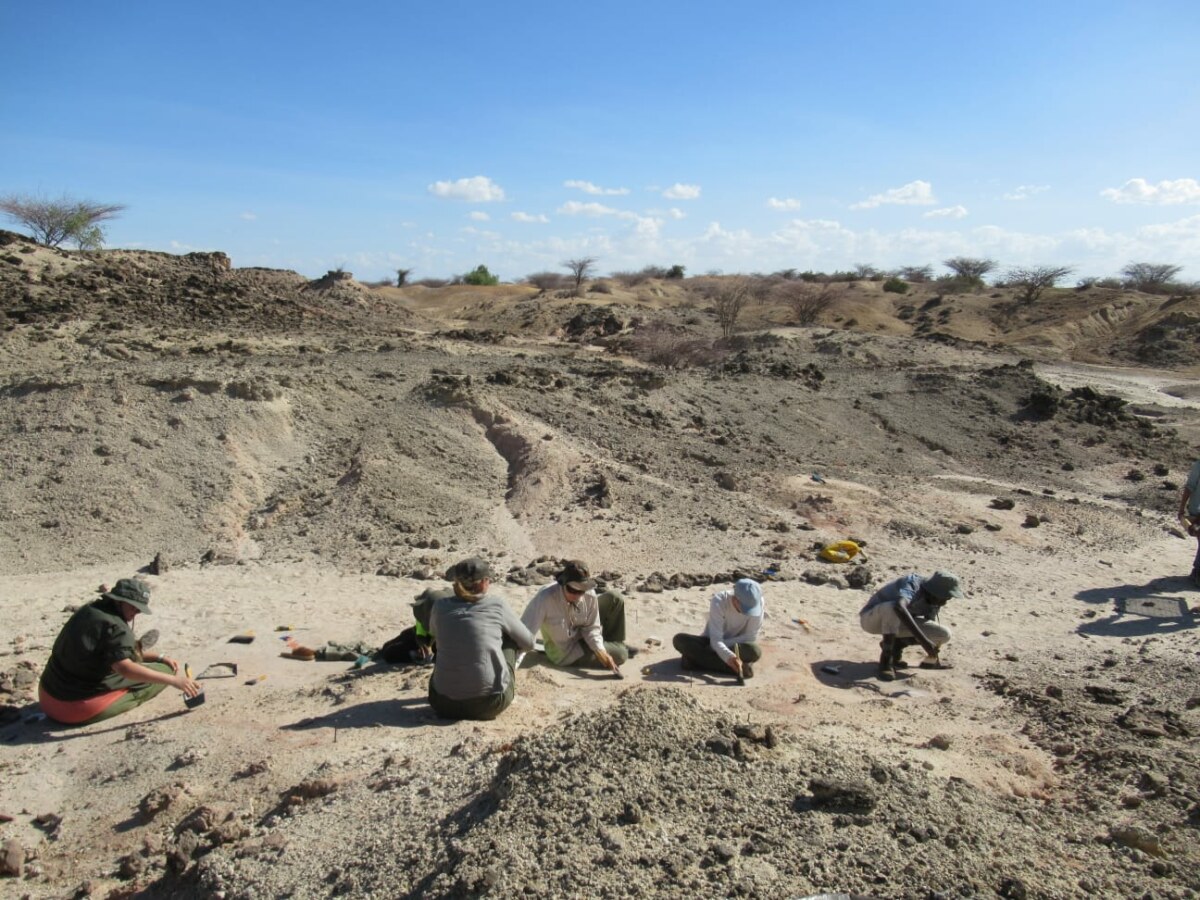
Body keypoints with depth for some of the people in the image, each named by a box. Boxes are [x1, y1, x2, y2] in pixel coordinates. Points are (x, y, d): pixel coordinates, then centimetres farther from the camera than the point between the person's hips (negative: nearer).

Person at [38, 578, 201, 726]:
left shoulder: (91, 610, 10)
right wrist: (173, 680, -35)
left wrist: (159, 657, 8)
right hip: (77, 708, -9)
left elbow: (121, 651, 19)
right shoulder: (113, 626, -22)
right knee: (165, 670, -7)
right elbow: (125, 668, -34)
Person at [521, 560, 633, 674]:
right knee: (620, 654, -13)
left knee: (614, 599, -8)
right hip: (564, 653, -4)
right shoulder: (545, 598, -38)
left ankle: (616, 644, 17)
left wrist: (601, 652, -27)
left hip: (582, 635, 5)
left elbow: (591, 628, -12)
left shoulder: (589, 595, -24)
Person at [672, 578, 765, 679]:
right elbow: (715, 639, -33)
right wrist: (729, 657, -52)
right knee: (679, 640, -27)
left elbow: (751, 637, -17)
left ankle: (698, 657, -25)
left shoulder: (756, 603, -23)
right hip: (712, 643, -1)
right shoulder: (719, 601, -28)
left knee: (755, 651, -34)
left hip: (735, 646, 1)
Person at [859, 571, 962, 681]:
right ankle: (886, 660, -27)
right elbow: (898, 607, -54)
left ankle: (896, 645, 5)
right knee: (892, 607, -41)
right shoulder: (912, 585, -32)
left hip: (896, 624, 7)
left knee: (944, 634, -8)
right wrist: (922, 639, -55)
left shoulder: (934, 600, -8)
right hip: (871, 619, -7)